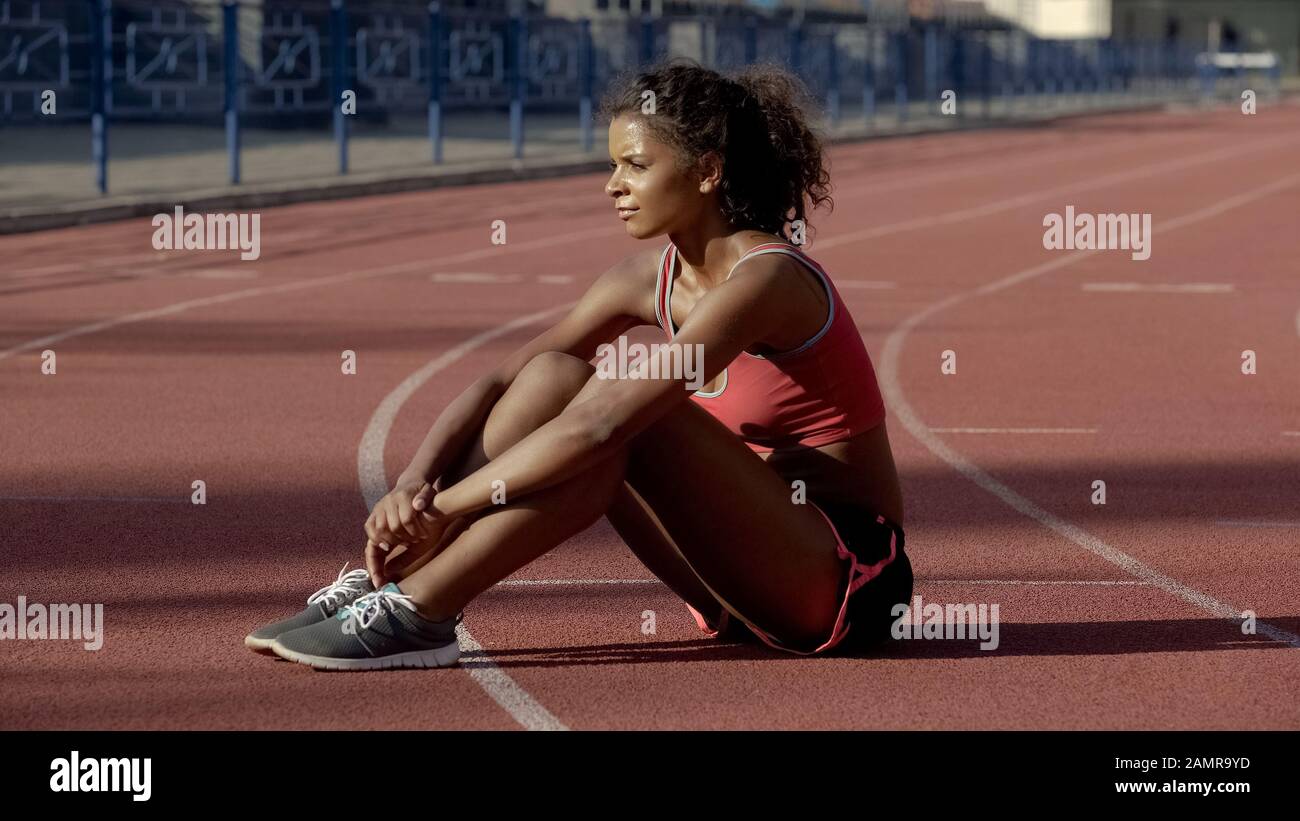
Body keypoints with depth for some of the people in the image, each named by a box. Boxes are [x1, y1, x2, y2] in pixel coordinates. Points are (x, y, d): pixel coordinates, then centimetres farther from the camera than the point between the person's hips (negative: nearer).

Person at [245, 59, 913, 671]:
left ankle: (420, 613, -24)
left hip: (851, 584, -8)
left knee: (616, 416, -26)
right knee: (551, 377, -6)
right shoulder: (651, 278, 4)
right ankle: (384, 586, -10)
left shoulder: (765, 281, -22)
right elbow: (497, 383, 2)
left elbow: (601, 425, -29)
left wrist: (442, 507, -27)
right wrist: (415, 481, -16)